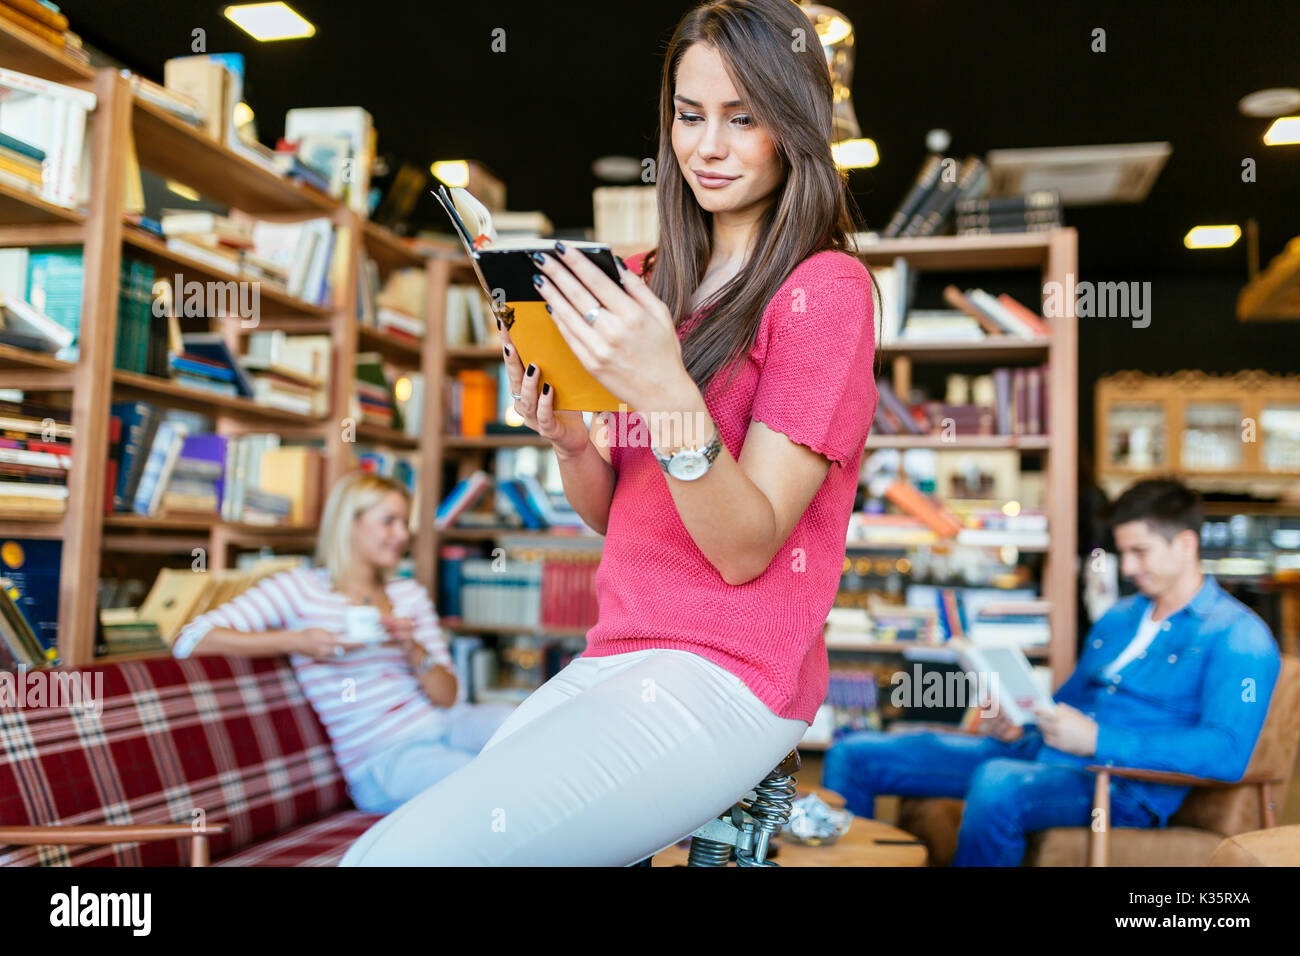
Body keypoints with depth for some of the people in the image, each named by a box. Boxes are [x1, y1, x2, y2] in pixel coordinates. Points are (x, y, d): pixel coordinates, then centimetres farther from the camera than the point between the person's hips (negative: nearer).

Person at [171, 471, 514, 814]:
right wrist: (297, 641, -16)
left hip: (446, 722, 6)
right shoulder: (299, 588, 2)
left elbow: (447, 696, 12)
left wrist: (413, 649, -8)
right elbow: (189, 641, -10)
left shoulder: (410, 594, 18)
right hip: (383, 757, -6)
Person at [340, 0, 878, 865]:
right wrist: (570, 442, -6)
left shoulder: (826, 289, -6)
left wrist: (668, 397, -26)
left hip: (727, 680, -7)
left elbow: (746, 548, -12)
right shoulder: (648, 284, 14)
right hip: (617, 654, 7)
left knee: (398, 854, -17)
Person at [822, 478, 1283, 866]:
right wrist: (1017, 725, 7)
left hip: (1123, 788, -8)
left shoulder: (1238, 635, -3)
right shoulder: (1119, 617, 23)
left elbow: (1227, 752, -17)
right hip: (1036, 752, 8)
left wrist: (1097, 740, -21)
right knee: (853, 755, -3)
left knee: (998, 782, -43)